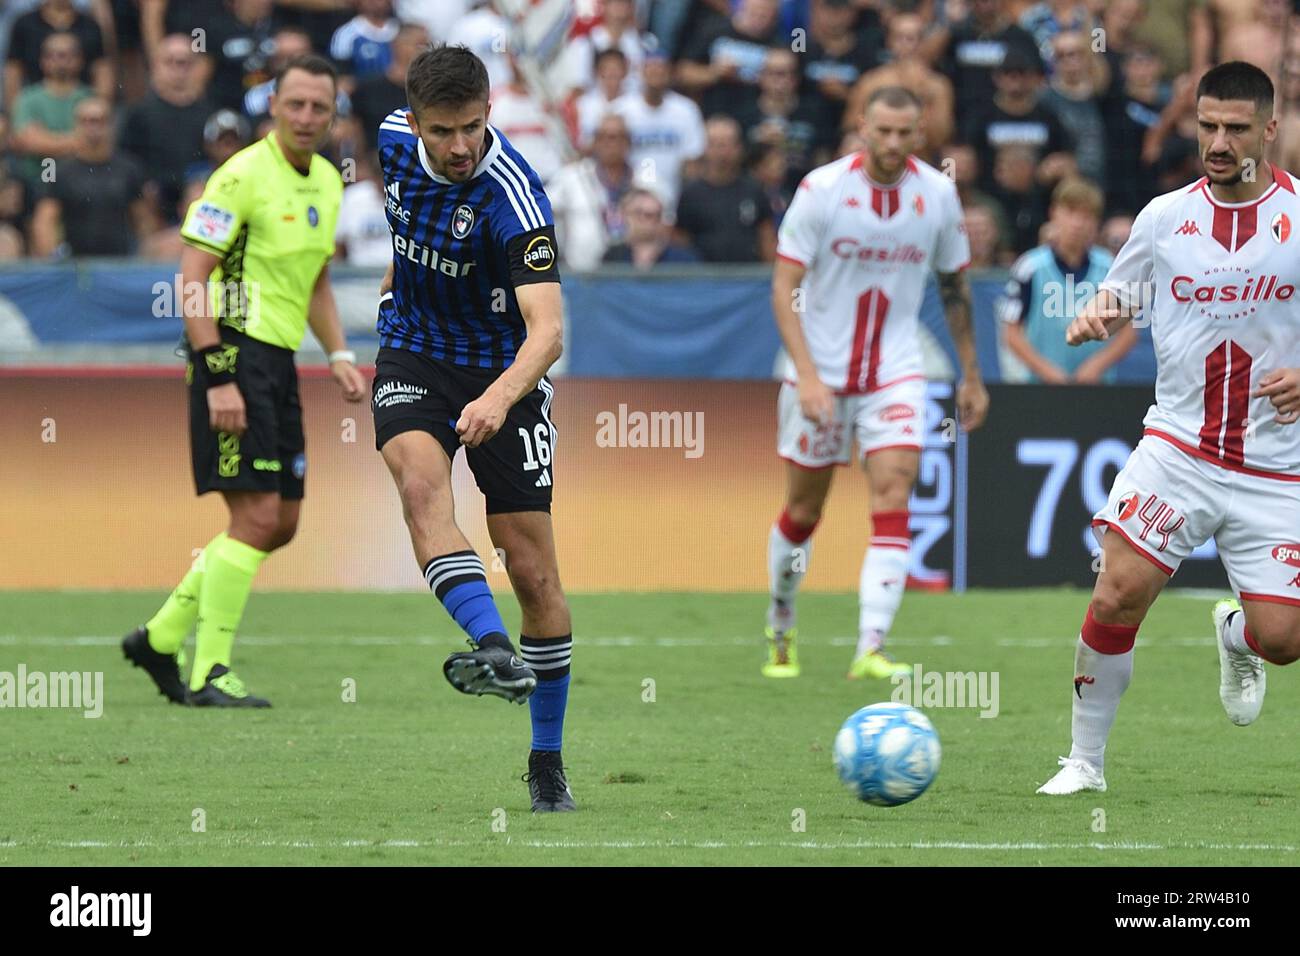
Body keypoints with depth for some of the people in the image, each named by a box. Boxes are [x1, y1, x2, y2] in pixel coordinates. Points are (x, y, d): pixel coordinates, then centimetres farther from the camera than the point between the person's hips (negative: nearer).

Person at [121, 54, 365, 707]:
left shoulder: (327, 182, 13)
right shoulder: (244, 175, -13)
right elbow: (191, 279, -16)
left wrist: (338, 355, 13)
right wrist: (219, 378, -21)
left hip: (279, 359, 9)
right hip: (235, 349, -9)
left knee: (281, 523, 10)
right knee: (257, 517, -13)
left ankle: (161, 637, 20)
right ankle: (208, 675, -8)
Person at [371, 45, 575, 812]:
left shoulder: (512, 196, -27)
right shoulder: (395, 140, -9)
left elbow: (548, 328, -38)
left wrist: (500, 397, -54)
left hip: (504, 371, -3)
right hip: (414, 355, 4)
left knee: (533, 570, -3)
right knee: (421, 481, -30)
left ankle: (548, 761, 11)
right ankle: (495, 652, -44)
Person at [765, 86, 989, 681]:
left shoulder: (937, 194, -2)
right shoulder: (821, 190, -12)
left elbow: (954, 287, 12)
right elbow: (784, 287, -12)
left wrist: (970, 375, 15)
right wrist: (807, 375, -23)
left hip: (896, 374, 1)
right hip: (820, 372, -1)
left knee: (892, 500, -16)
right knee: (803, 512, 8)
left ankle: (871, 649, -20)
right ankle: (780, 629, 33)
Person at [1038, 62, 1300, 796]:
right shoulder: (1165, 217, 3)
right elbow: (1118, 295, 18)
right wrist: (1095, 318, -6)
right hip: (1178, 449, 1)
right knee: (1120, 593, -15)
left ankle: (1235, 636, 33)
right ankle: (1086, 759, 2)